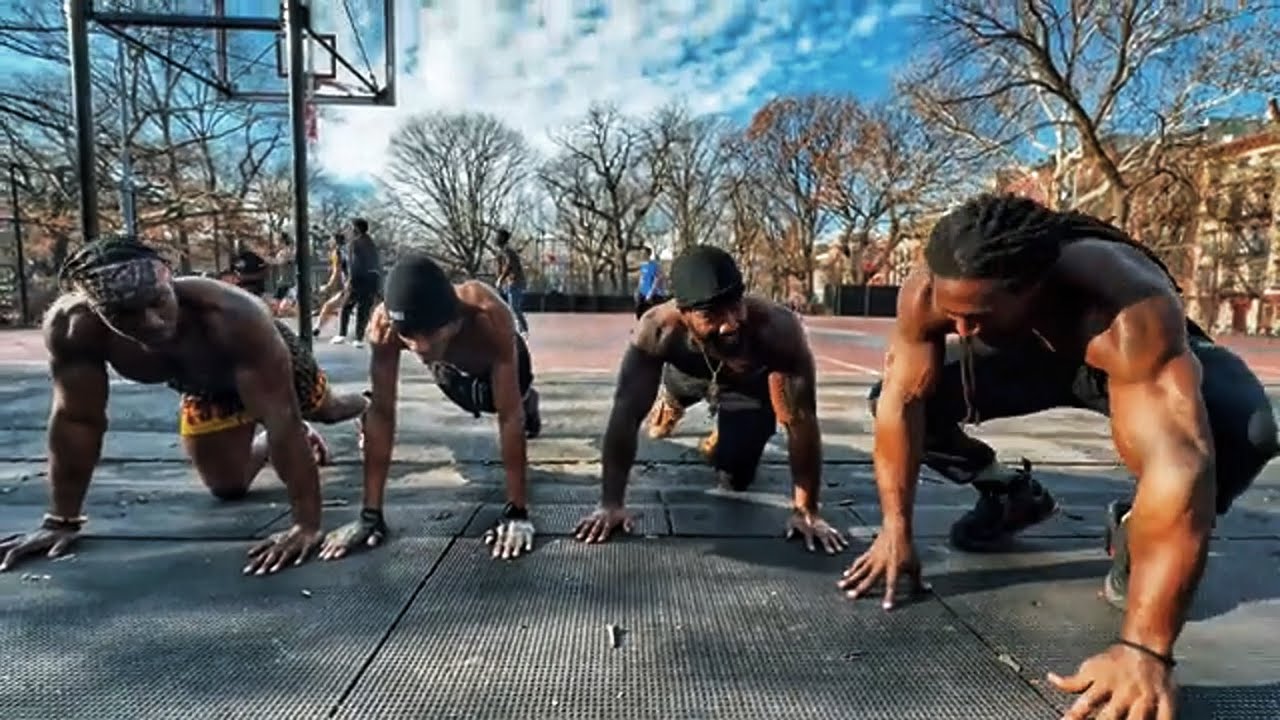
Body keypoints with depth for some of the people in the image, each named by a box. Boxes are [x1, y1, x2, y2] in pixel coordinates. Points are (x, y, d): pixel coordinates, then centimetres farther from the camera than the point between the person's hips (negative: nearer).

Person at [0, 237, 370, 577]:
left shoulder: (232, 314, -49)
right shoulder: (71, 326, -36)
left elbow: (279, 416, -48)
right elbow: (77, 421, -23)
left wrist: (307, 524, -48)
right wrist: (61, 520, -19)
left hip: (268, 361, -3)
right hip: (208, 387, 3)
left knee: (328, 411, 26)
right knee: (227, 486, 10)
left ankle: (363, 404, 65)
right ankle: (290, 440, 41)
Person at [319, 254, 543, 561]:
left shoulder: (489, 318, -50)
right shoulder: (384, 323, -42)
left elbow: (509, 416, -46)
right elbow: (381, 413, -36)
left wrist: (518, 513, -46)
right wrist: (370, 514, -35)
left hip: (497, 361, -2)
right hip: (451, 367, 3)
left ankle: (529, 402, 58)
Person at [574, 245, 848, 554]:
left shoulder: (777, 329, -46)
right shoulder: (658, 329, -42)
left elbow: (801, 421, -38)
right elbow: (626, 414, -36)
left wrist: (807, 511, -33)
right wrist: (611, 504, -33)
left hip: (750, 385, -1)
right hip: (689, 373, 2)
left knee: (736, 477, -1)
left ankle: (722, 437, 33)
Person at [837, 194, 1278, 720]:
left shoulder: (1130, 311, -45)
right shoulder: (927, 292, -33)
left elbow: (1179, 462, -52)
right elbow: (901, 403, -27)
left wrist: (1143, 649, -55)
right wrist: (896, 530, -28)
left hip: (1137, 362, -3)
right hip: (1025, 358, 4)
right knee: (889, 397, -14)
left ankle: (1137, 530, -3)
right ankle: (1012, 496, 12)